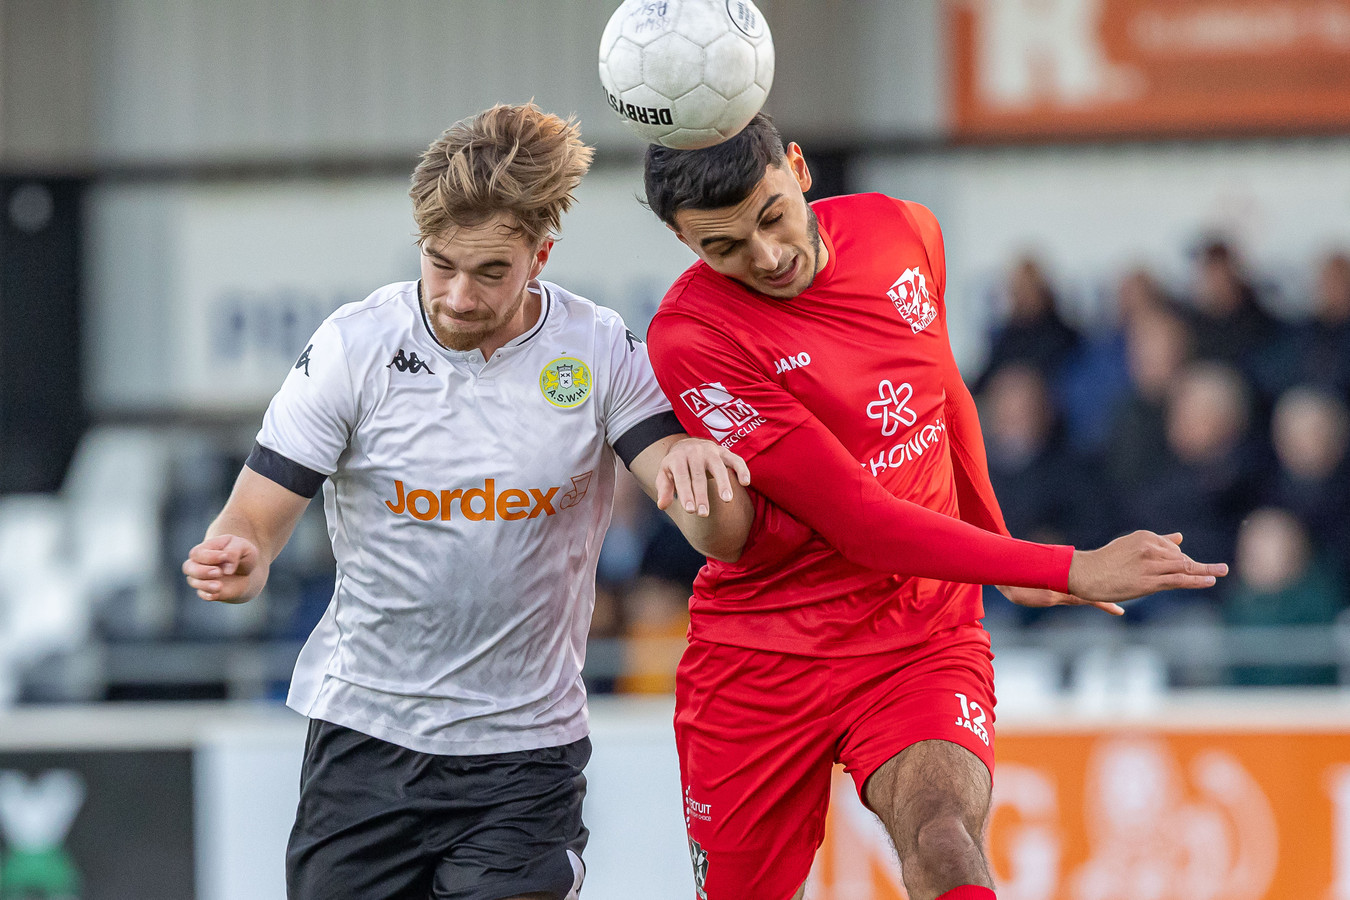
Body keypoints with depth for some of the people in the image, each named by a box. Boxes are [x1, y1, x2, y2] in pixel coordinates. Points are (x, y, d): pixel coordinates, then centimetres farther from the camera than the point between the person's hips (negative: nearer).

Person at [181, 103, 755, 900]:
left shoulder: (601, 354, -5)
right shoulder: (354, 347, -7)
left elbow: (723, 539, -10)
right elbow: (254, 523, -5)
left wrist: (695, 460, -34)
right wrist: (238, 563, -31)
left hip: (526, 750, 0)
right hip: (365, 734, 0)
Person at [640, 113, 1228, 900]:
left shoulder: (904, 231, -1)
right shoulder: (693, 337, -19)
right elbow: (858, 520, -21)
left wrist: (1000, 547, 31)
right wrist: (1074, 571, -22)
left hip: (926, 638, 2)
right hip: (762, 656, -2)